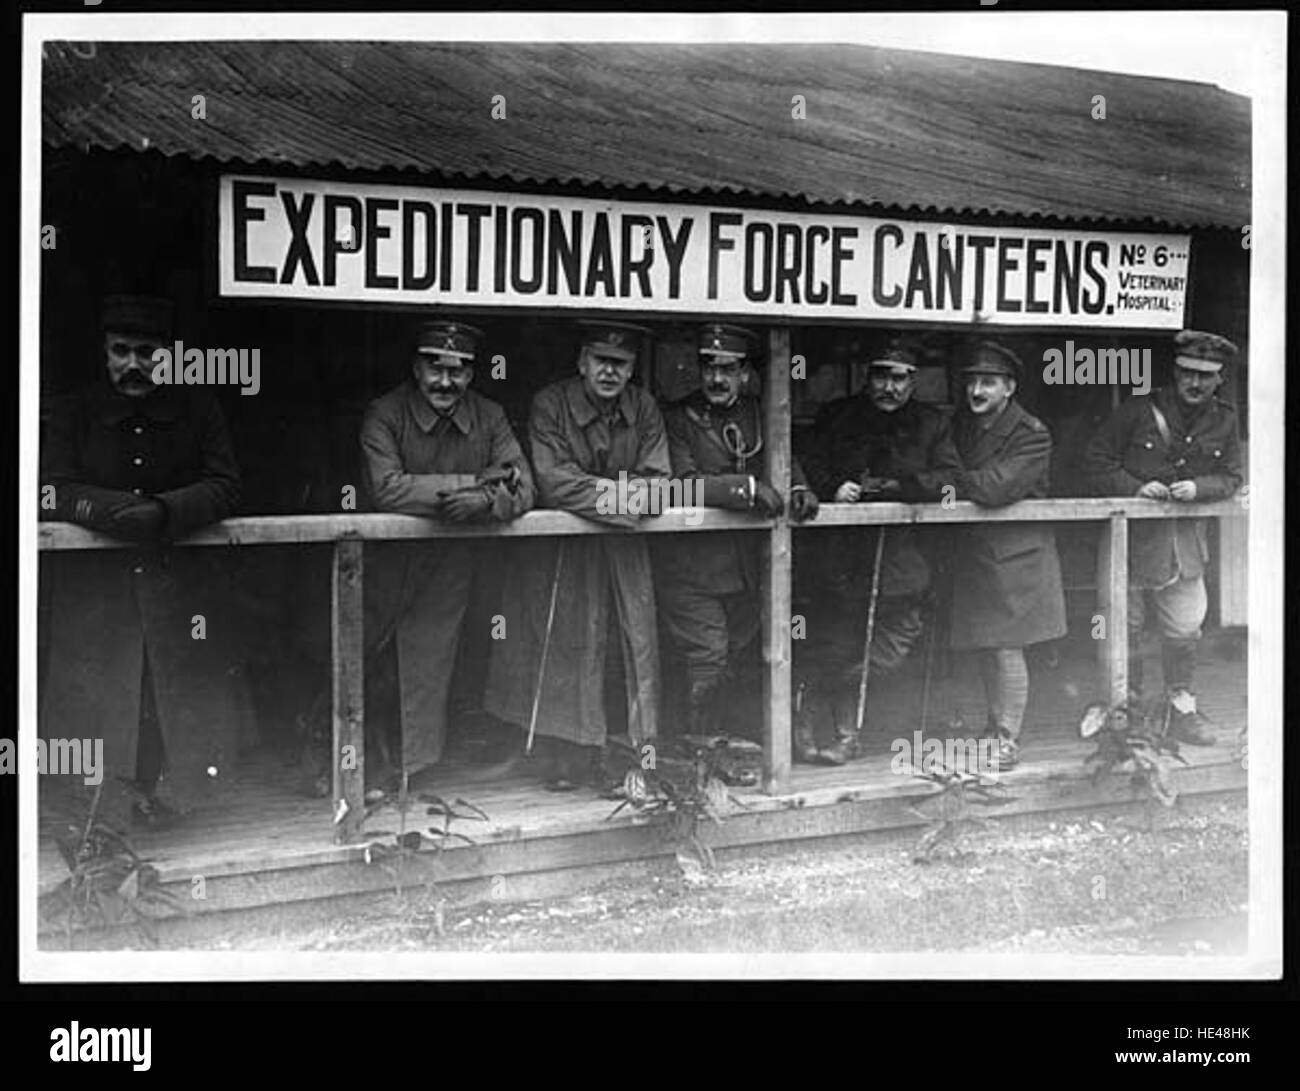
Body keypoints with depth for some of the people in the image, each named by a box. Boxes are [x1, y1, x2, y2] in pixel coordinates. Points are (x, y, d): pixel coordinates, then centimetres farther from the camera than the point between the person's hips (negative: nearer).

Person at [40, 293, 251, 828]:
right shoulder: (76, 412, 7)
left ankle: (166, 800, 13)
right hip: (94, 588, 0)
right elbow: (51, 492, -2)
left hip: (182, 581, 0)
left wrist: (164, 512, -20)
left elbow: (225, 488, -2)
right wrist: (119, 511, -19)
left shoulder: (198, 409, 6)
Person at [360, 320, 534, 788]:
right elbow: (386, 489, -26)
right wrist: (473, 481, -25)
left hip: (448, 570, 2)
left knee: (429, 675, 8)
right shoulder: (384, 415, -11)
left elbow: (523, 490, -9)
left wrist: (484, 502, -32)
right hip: (386, 558, -2)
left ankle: (416, 779, 20)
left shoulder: (488, 418, 0)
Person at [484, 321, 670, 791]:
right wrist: (622, 492, -22)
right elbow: (552, 483, -18)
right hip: (561, 551, -3)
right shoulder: (550, 404, -7)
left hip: (624, 551, 4)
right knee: (565, 652, -4)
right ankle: (566, 764, 4)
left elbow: (658, 484, -3)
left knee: (636, 645, 0)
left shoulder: (644, 408, 4)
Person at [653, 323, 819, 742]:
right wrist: (748, 488, -25)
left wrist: (798, 489, -7)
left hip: (744, 565, 6)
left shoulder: (759, 416, 11)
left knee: (738, 658, 11)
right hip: (691, 569, -6)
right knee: (709, 658, -9)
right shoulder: (678, 419, -6)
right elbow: (683, 483, -17)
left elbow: (784, 465, 16)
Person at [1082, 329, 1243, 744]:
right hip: (1132, 537, -3)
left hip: (1187, 543, 3)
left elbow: (1231, 478, 8)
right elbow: (1096, 461, -5)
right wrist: (1135, 488, -18)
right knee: (1124, 628, 6)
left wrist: (1198, 487, -12)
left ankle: (1183, 707, 23)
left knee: (1184, 630, 7)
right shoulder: (1139, 411, -9)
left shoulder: (1224, 421, 3)